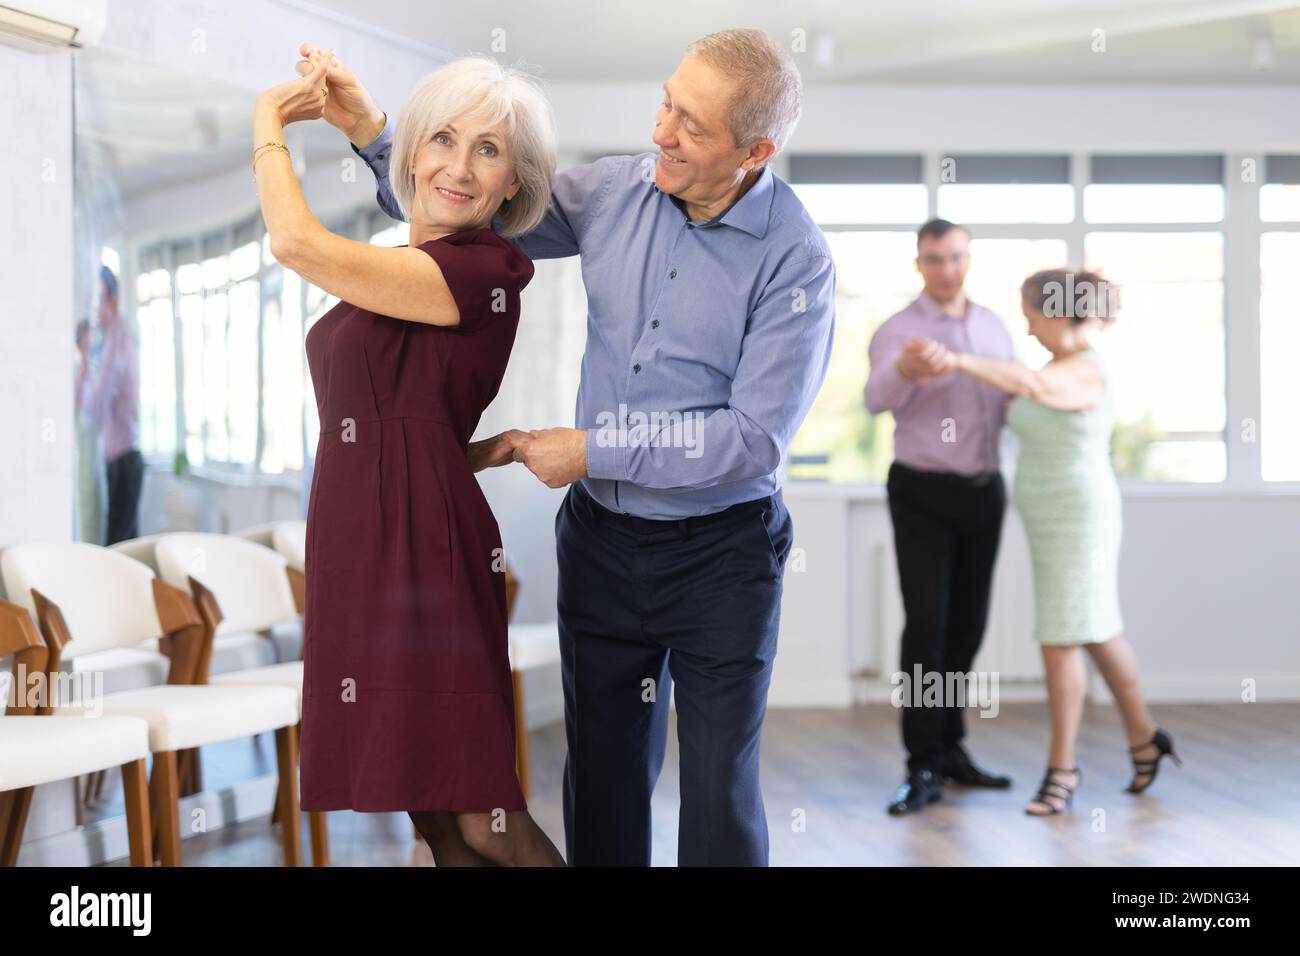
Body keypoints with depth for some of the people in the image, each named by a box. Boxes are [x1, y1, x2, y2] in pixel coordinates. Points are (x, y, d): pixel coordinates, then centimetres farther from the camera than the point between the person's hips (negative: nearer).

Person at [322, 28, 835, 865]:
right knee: (603, 776, 15)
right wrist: (373, 131, -2)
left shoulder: (796, 261, -17)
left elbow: (753, 437, -20)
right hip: (600, 537, 5)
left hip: (721, 553, -4)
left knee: (720, 799, 5)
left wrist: (594, 451, -17)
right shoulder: (615, 191, -3)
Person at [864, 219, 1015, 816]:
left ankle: (949, 748, 22)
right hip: (923, 496, -5)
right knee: (926, 627, -12)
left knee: (967, 627, 9)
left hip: (983, 494, 5)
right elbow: (877, 398, -31)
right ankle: (924, 770, -9)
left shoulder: (994, 328, 9)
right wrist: (905, 369, -54)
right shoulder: (897, 332, -10)